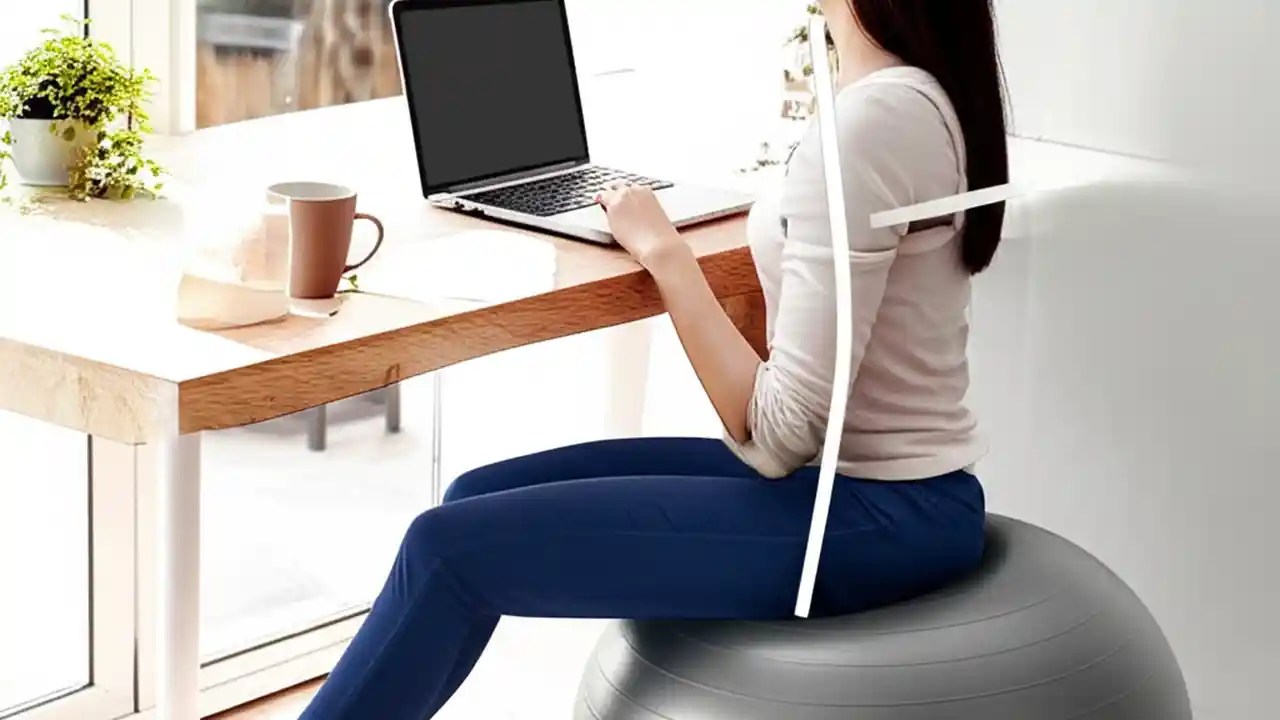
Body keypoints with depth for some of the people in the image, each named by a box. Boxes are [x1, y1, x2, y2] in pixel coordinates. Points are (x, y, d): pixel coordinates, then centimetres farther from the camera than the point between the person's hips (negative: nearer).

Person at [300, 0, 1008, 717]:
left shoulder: (872, 122, -22)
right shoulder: (926, 93, 7)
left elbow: (781, 434, -22)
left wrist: (661, 249, -14)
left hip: (883, 513, -10)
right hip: (885, 482, 10)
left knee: (453, 548, -10)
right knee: (479, 501, 10)